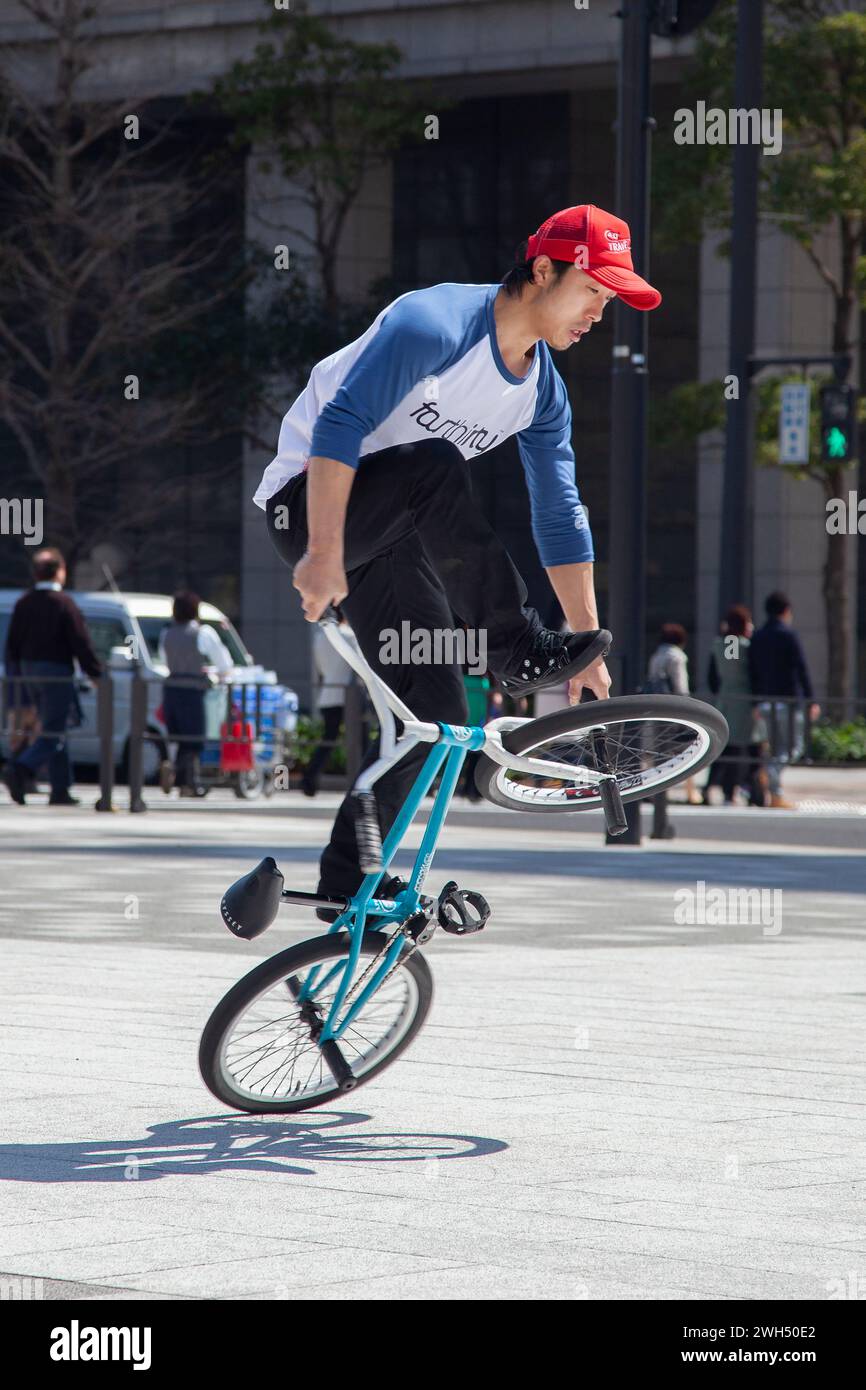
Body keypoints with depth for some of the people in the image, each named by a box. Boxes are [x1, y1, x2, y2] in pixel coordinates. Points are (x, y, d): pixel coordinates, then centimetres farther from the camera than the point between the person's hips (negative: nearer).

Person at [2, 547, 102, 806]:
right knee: (53, 732, -7)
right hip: (56, 671, -7)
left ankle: (61, 791, 13)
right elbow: (81, 643, -13)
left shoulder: (24, 603, 8)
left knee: (52, 729, 14)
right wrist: (95, 673, -5)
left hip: (29, 670, 7)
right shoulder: (64, 603, -12)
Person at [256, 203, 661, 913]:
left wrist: (588, 648, 7)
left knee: (435, 706, -7)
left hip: (392, 534, 8)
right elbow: (338, 427, -29)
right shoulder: (436, 323, -22)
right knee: (435, 464, -37)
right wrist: (324, 554, -35)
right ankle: (518, 654, -28)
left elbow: (560, 517, 10)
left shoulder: (543, 392, 4)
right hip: (311, 501, -8)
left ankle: (348, 879, 2)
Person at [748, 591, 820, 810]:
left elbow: (752, 672, 12)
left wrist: (756, 702, 16)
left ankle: (776, 794, 8)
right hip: (788, 699, -6)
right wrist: (811, 701, -10)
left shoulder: (757, 638, 11)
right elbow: (801, 669, -12)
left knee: (776, 749, 13)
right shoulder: (789, 635, -8)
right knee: (793, 747, 0)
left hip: (765, 701, 6)